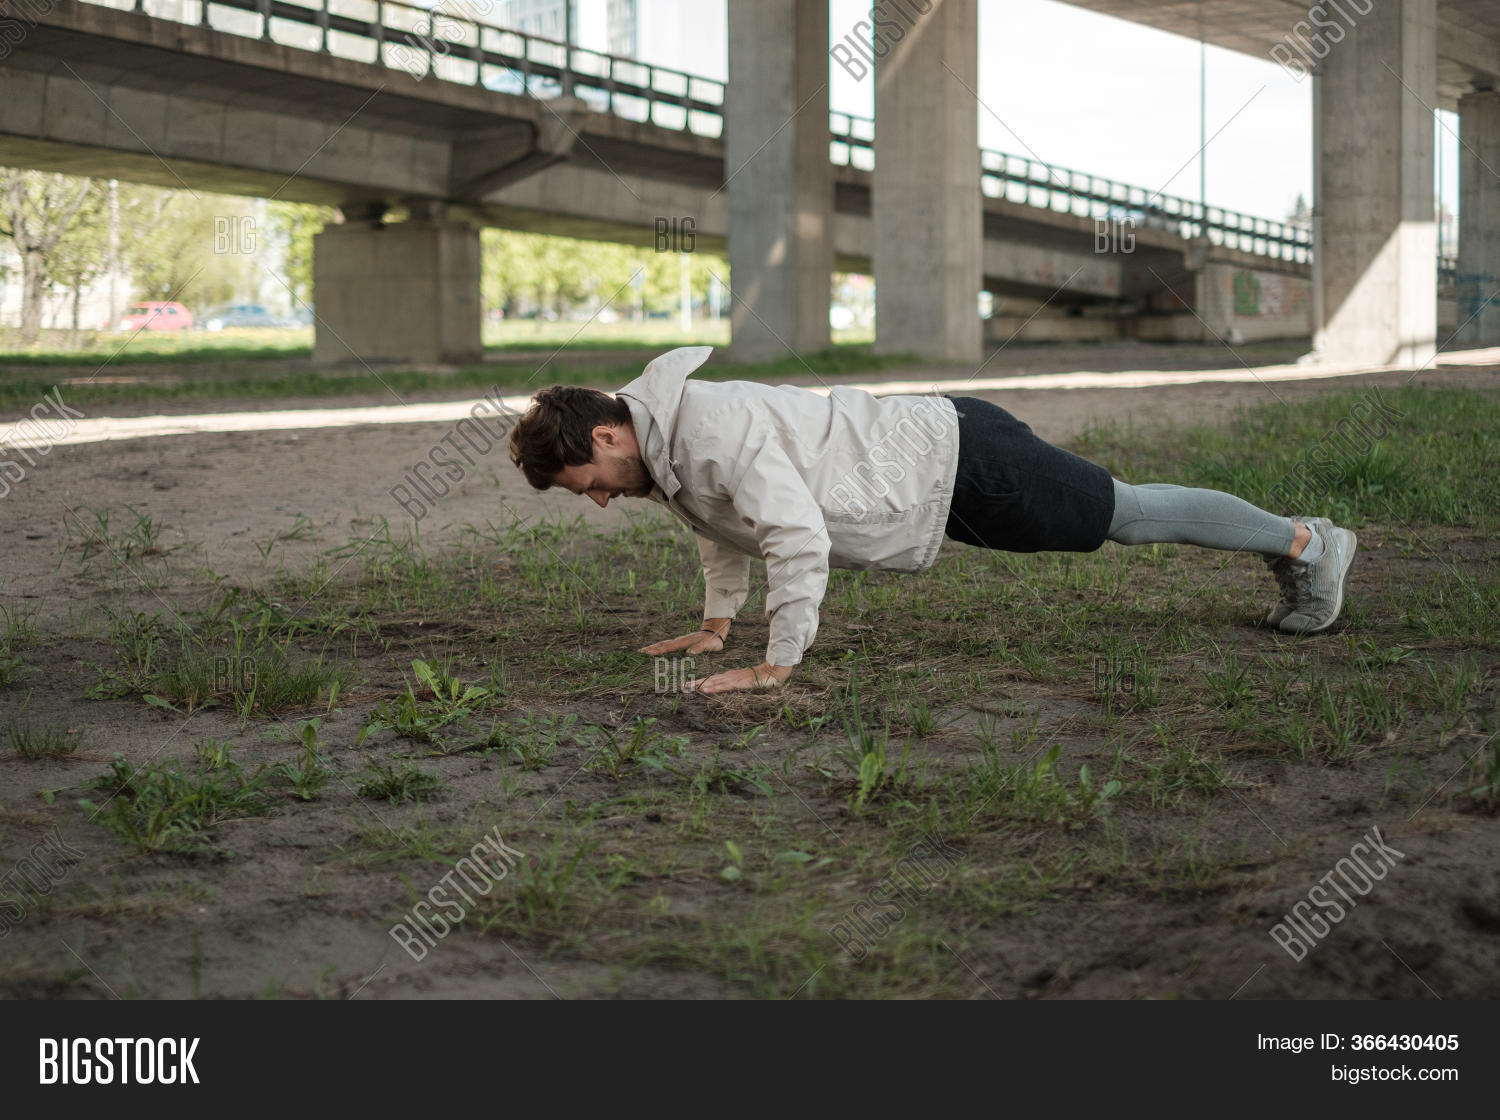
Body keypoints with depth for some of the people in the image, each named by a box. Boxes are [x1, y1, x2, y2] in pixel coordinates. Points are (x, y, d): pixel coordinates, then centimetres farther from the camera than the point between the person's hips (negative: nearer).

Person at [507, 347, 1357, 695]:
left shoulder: (712, 430, -30)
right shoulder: (663, 439, 1)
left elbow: (799, 539, -37)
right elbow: (724, 524, 20)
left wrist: (775, 667, -31)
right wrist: (717, 625, 18)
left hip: (958, 463, -8)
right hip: (935, 479, 8)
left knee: (1126, 515, 7)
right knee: (1125, 514, 21)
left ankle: (1308, 542, 25)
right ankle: (1288, 545, 38)